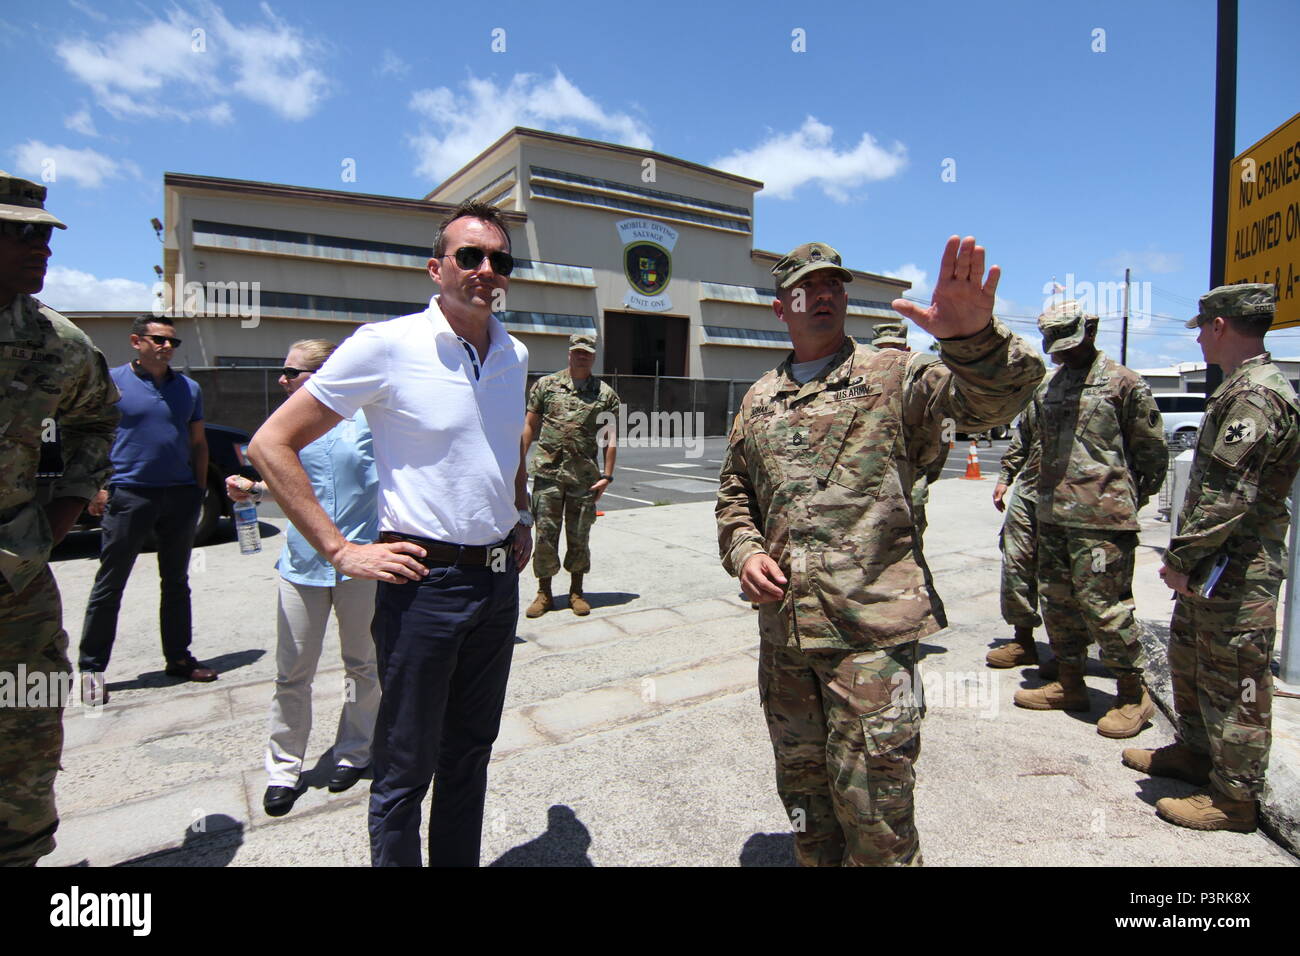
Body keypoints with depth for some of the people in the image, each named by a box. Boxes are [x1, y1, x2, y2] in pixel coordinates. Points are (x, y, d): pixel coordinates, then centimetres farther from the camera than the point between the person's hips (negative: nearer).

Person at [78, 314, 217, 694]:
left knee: (177, 583, 12)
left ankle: (178, 657, 23)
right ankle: (91, 667, 14)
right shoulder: (113, 382, 0)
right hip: (128, 494, -4)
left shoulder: (188, 388, 11)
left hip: (181, 496, 4)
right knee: (109, 585, 2)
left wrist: (200, 489, 7)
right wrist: (98, 487, -10)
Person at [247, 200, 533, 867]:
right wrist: (341, 551, -13)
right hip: (424, 582, -6)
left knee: (470, 754, 21)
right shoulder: (387, 345, -11)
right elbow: (271, 445, -9)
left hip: (499, 580, 6)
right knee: (406, 769, 9)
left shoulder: (514, 355, 7)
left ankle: (459, 859, 40)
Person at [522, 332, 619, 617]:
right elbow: (530, 426, 8)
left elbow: (611, 438, 3)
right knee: (545, 534, 3)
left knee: (579, 537, 8)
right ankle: (544, 593, 17)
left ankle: (576, 592, 23)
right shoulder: (546, 385, 7)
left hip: (584, 476, 0)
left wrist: (607, 476, -4)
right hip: (548, 472, 0)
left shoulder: (605, 393, 6)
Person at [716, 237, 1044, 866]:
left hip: (871, 625, -4)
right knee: (802, 788, 20)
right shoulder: (759, 400, 12)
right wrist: (744, 551, -1)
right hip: (782, 626, 5)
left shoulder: (894, 375, -1)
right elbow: (734, 493, 18)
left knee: (872, 803, 3)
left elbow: (996, 396, -16)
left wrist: (973, 339, -37)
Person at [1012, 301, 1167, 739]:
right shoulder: (1047, 387, 15)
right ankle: (1070, 684, 26)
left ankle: (1133, 695, 12)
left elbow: (1153, 451, 1)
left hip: (1103, 518, -7)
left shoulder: (1123, 382, -3)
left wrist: (1129, 499, 8)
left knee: (1102, 604, -6)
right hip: (1052, 513, 7)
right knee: (1056, 600, 12)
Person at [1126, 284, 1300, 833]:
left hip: (1237, 571, -11)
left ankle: (1235, 798, 14)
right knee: (1190, 657, 21)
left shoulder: (1256, 395, -19)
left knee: (1233, 677, 1)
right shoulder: (1243, 388, 15)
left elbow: (1227, 496, -25)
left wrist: (1182, 557, -18)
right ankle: (1195, 752, 38)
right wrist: (1187, 555, 18)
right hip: (1215, 565, 11)